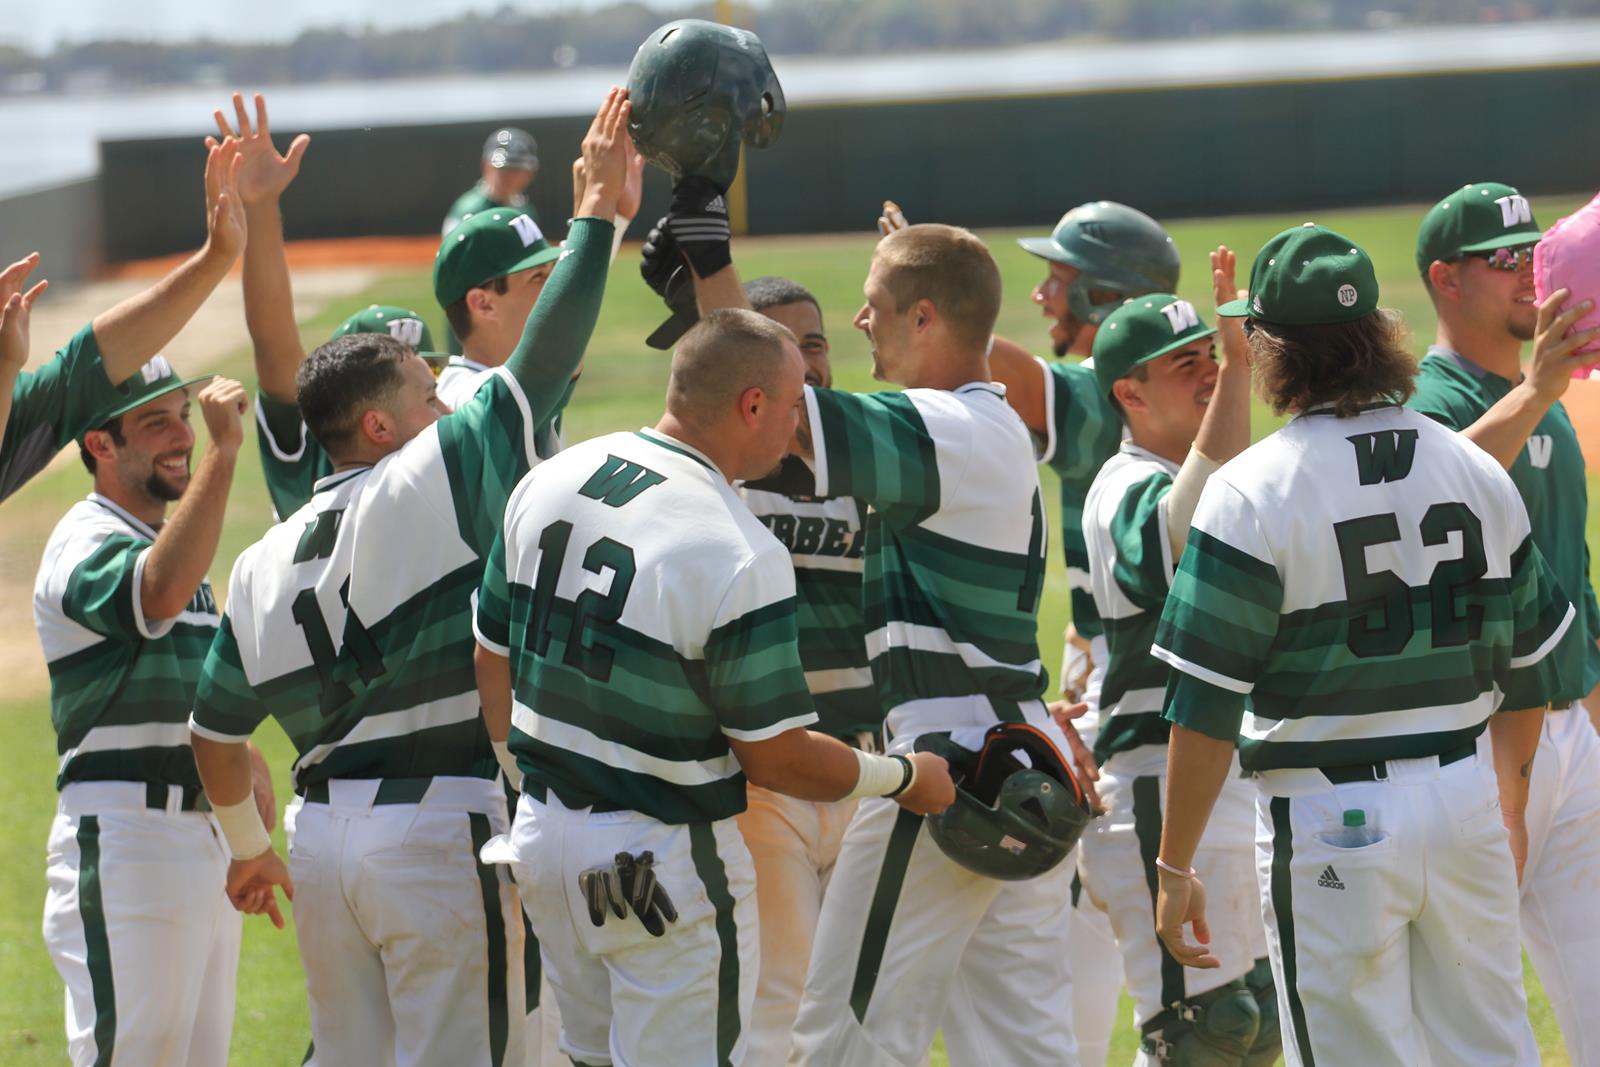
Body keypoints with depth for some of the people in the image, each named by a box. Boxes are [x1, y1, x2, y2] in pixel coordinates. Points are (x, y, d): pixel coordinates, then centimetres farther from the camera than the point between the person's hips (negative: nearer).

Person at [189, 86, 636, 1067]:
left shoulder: (265, 565, 13)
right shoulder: (432, 484, -7)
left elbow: (216, 726, 17)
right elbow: (543, 365, -10)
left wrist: (249, 847, 32)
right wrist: (599, 213, -4)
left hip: (324, 838, 7)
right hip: (440, 825, -7)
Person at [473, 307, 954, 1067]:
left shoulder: (547, 484, 0)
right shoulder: (742, 555, -22)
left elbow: (494, 656, 10)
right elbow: (775, 759, -15)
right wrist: (905, 778, 1)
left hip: (541, 830, 7)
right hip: (661, 856, -7)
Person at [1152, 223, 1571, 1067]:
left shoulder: (1253, 491, -11)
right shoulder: (1478, 470, 5)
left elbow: (1206, 709, -13)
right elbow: (1529, 668, 14)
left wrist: (1174, 870, -6)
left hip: (1330, 817, -5)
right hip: (1466, 799, 5)